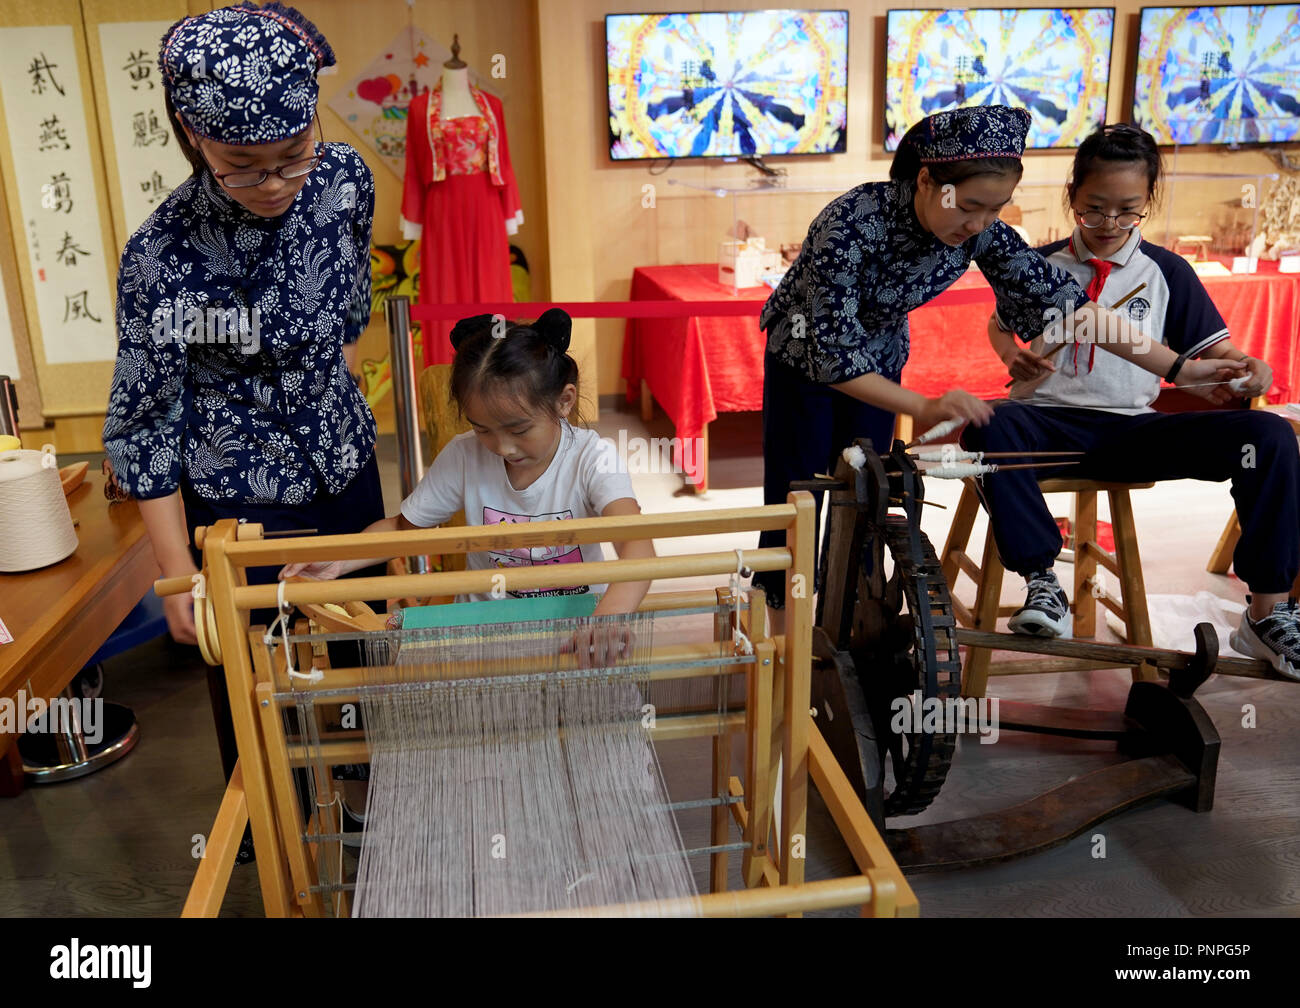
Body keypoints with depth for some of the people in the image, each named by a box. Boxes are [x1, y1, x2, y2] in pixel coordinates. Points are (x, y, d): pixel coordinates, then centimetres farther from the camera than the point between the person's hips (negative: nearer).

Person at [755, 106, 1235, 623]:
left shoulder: (979, 231, -22)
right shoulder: (850, 225, -37)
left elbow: (1056, 297, -16)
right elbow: (832, 353, -35)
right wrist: (924, 408, -41)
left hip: (878, 359, 4)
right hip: (804, 356, -4)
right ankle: (780, 641, 16)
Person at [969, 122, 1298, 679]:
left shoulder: (1167, 271, 12)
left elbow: (1213, 348, 12)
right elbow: (998, 325, 23)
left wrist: (1245, 368, -11)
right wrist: (1014, 356, 0)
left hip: (1134, 430, 1)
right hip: (1050, 423, -1)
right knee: (989, 426, -39)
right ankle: (1042, 582, -26)